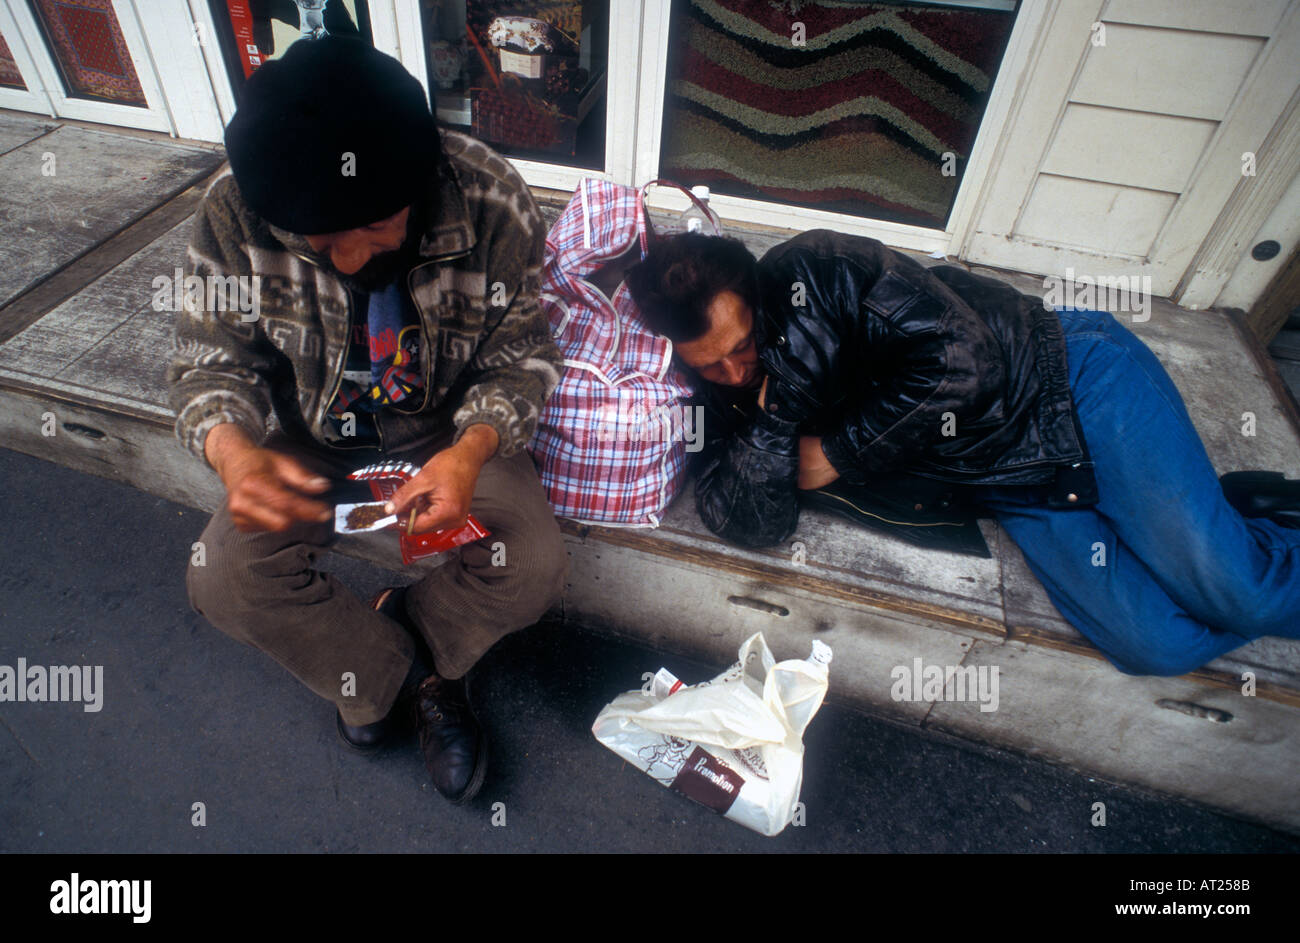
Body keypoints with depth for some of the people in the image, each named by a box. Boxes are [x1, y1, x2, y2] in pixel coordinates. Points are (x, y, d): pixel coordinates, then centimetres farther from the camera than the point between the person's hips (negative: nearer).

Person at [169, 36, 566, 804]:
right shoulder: (233, 216, -20)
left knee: (535, 569, -21)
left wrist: (473, 448, -35)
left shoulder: (494, 206, -25)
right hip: (315, 443, 2)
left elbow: (521, 358, -14)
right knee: (222, 578, -17)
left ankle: (375, 666, 8)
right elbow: (211, 359, -9)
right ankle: (418, 680, 5)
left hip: (451, 432, -1)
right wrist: (232, 449, -33)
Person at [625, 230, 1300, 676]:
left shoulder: (814, 273, -20)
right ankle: (1229, 510, 19)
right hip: (1012, 488, 4)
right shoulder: (730, 395, -5)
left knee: (1231, 591, -14)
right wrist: (771, 407, -28)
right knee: (1155, 647, -8)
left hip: (1064, 376, -4)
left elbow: (962, 360, -26)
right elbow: (752, 525, -15)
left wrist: (839, 454, -18)